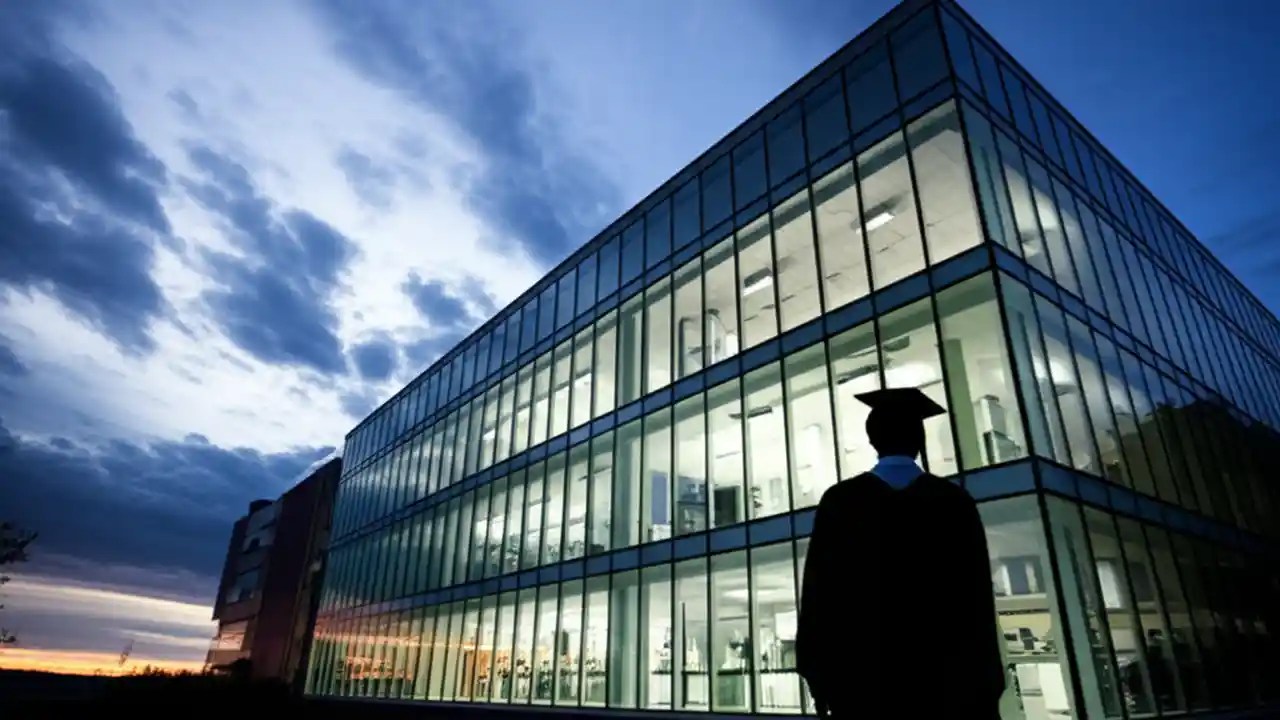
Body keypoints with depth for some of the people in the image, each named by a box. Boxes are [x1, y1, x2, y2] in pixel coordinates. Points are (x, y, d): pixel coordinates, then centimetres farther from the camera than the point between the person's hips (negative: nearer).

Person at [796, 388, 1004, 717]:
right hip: (946, 682, 1)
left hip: (861, 679, -1)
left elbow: (818, 590, -1)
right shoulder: (956, 502, 3)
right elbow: (978, 603, 4)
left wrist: (819, 672, 5)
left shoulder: (839, 502, 0)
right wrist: (985, 689, 10)